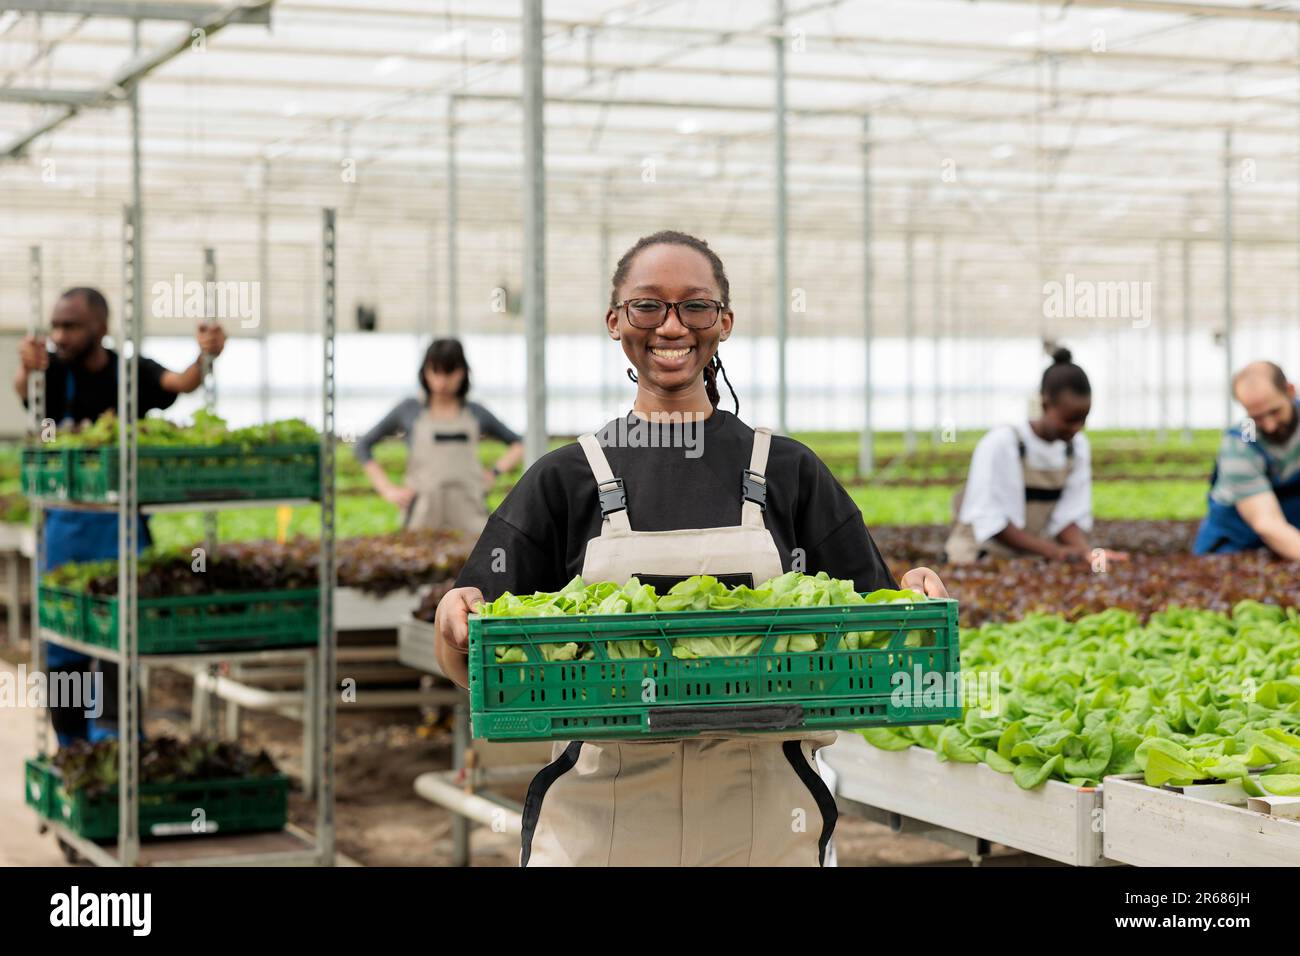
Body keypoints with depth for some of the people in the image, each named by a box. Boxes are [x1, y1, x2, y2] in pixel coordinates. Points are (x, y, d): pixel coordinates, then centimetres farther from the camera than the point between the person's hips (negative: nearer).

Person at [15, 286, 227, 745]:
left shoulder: (133, 372, -1)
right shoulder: (53, 372, -2)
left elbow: (180, 383, -19)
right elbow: (24, 388, -24)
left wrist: (205, 356, -43)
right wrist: (27, 367, -50)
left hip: (119, 519, -2)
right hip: (64, 519, 2)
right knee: (61, 639, 7)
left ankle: (111, 733, -9)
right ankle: (73, 746, 19)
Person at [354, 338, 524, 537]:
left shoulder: (475, 413, 15)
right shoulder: (410, 411, 12)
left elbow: (518, 444, 24)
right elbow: (363, 446, 17)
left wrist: (495, 472, 8)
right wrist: (388, 489, 8)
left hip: (469, 513, 1)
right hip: (424, 513, -1)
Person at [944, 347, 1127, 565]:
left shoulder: (1077, 447, 2)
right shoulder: (1000, 444, -15)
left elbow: (1069, 515, 1)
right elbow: (990, 522, -17)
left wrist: (1086, 552, -19)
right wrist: (1052, 551, -24)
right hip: (979, 561, -5)